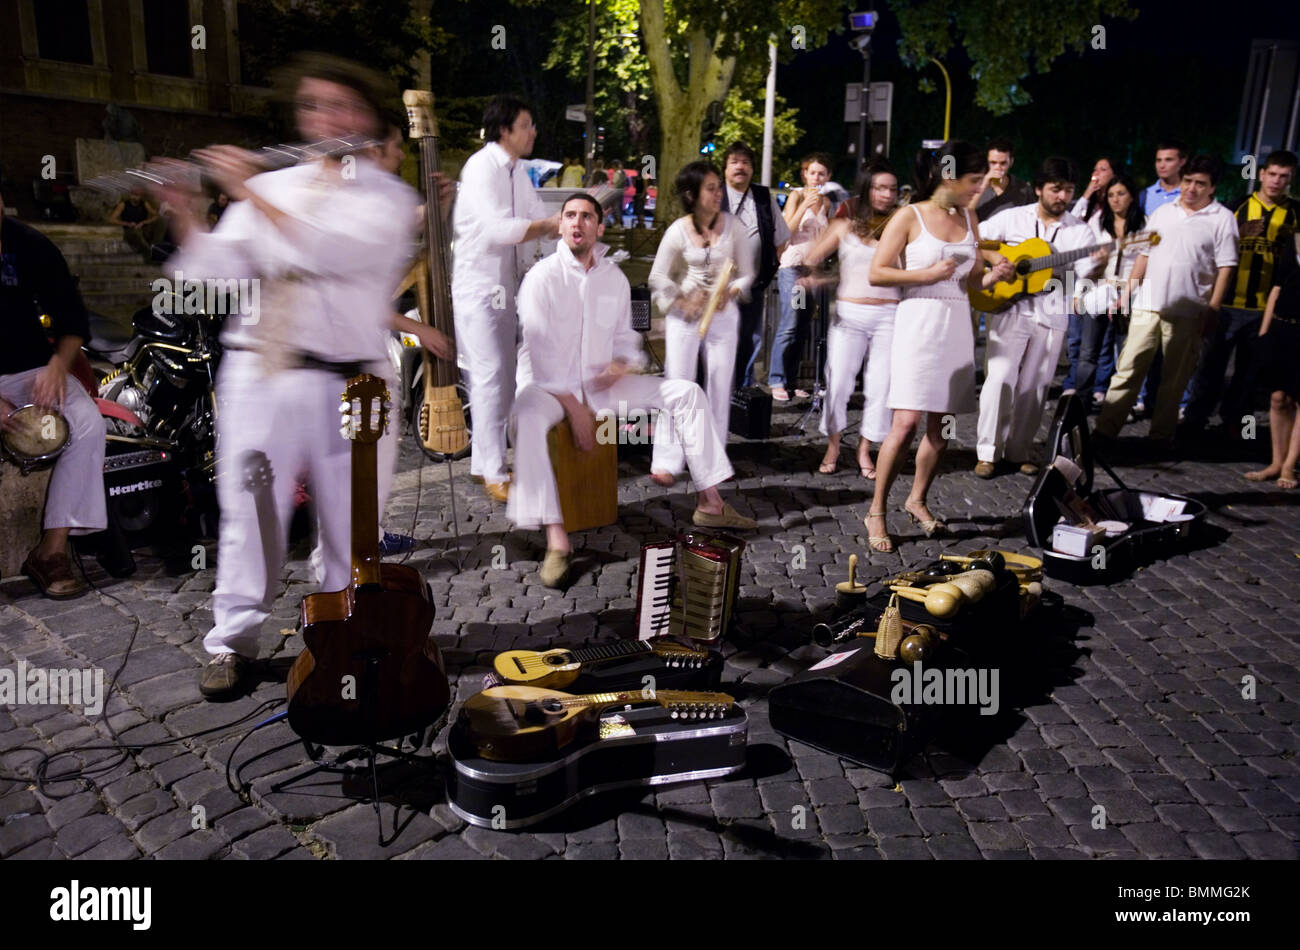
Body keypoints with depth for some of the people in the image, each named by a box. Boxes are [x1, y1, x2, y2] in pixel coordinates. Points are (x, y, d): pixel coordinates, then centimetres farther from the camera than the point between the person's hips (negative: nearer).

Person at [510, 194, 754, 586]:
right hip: (550, 384, -5)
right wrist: (574, 407, -20)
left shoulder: (614, 278, 6)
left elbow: (624, 337, 15)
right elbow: (541, 348, -16)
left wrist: (621, 363, -10)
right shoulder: (542, 276, -10)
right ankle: (556, 538, -40)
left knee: (686, 391, -4)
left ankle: (710, 502, -1)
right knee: (527, 416, -40)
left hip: (599, 382, 5)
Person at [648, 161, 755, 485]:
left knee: (720, 386, 5)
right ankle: (667, 461, 0)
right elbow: (657, 278, -2)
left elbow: (747, 274, 1)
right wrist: (682, 301, -14)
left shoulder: (733, 226, -5)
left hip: (723, 315, 2)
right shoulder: (678, 231, -8)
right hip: (684, 315, -1)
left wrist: (731, 293, -18)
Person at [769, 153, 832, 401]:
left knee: (802, 327, 5)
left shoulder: (826, 202, 15)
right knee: (789, 325, -13)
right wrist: (805, 205, -18)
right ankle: (776, 381, -8)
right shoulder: (797, 195, 0)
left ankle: (790, 379, 10)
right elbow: (787, 229, -11)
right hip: (793, 266, -6)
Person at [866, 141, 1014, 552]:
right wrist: (927, 274, -13)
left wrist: (991, 276, -2)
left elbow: (969, 280, 20)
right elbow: (876, 273, -6)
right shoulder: (910, 217, -3)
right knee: (906, 423, -13)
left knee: (940, 426, 7)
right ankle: (877, 512, -3)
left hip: (957, 327, 6)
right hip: (919, 324, -6)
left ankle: (917, 499, 24)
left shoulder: (968, 218, 14)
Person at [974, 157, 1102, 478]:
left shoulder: (1080, 230, 6)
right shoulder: (1012, 218, 4)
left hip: (1052, 316, 2)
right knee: (1000, 378, -9)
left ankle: (1019, 451, 18)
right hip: (1009, 309, -2)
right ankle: (988, 452, 1)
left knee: (1034, 386, 7)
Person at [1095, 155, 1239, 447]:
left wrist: (1213, 310, -8)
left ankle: (1161, 434, 14)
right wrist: (1126, 293, 8)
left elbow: (1225, 267, -3)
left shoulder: (1222, 218, 0)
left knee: (1175, 377, 6)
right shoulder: (1163, 212, 11)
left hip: (1187, 311, -2)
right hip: (1147, 305, 3)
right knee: (1128, 368, 0)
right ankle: (1105, 428, 2)